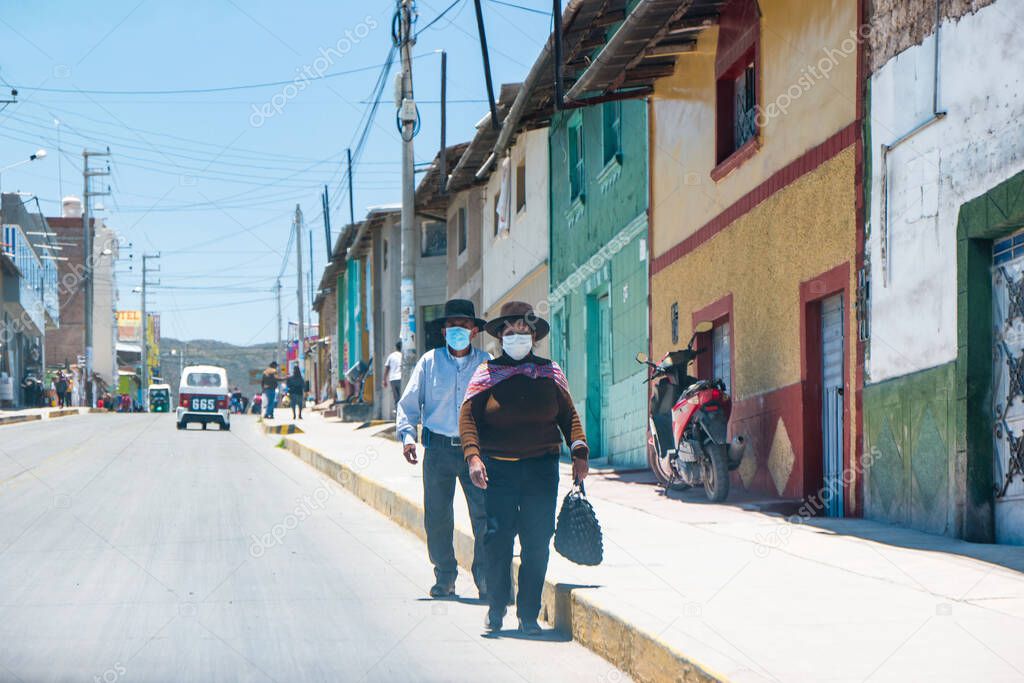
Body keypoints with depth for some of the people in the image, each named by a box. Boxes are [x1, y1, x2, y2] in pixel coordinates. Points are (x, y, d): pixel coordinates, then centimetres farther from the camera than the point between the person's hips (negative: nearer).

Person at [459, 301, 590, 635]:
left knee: (537, 543, 0)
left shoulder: (550, 372, 10)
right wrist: (473, 456, -15)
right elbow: (468, 416, -1)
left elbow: (568, 414, 13)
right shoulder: (487, 373, 3)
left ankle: (528, 614, 10)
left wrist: (579, 451, 1)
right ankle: (496, 607, 16)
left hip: (541, 468, 2)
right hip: (498, 469, -2)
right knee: (498, 539, -2)